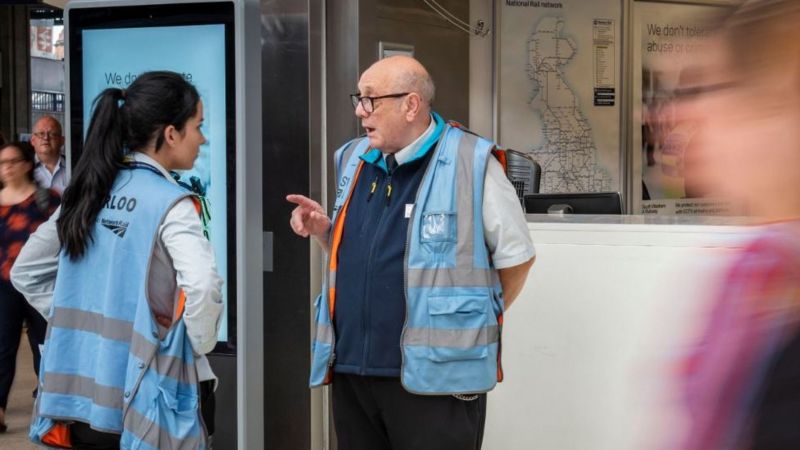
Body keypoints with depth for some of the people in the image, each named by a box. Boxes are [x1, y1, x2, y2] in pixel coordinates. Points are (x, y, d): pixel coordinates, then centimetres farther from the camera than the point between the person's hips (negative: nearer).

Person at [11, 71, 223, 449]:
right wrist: (201, 345, -12)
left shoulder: (87, 191, 7)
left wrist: (78, 321, 12)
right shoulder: (170, 203, -13)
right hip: (144, 400, -6)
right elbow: (202, 287, -29)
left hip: (81, 389, 6)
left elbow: (25, 272, 14)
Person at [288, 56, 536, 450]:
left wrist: (476, 324, 5)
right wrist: (323, 230, 4)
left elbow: (516, 255, -2)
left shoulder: (471, 163, -9)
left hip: (434, 377, -6)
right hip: (352, 372, 6)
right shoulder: (353, 160, 11)